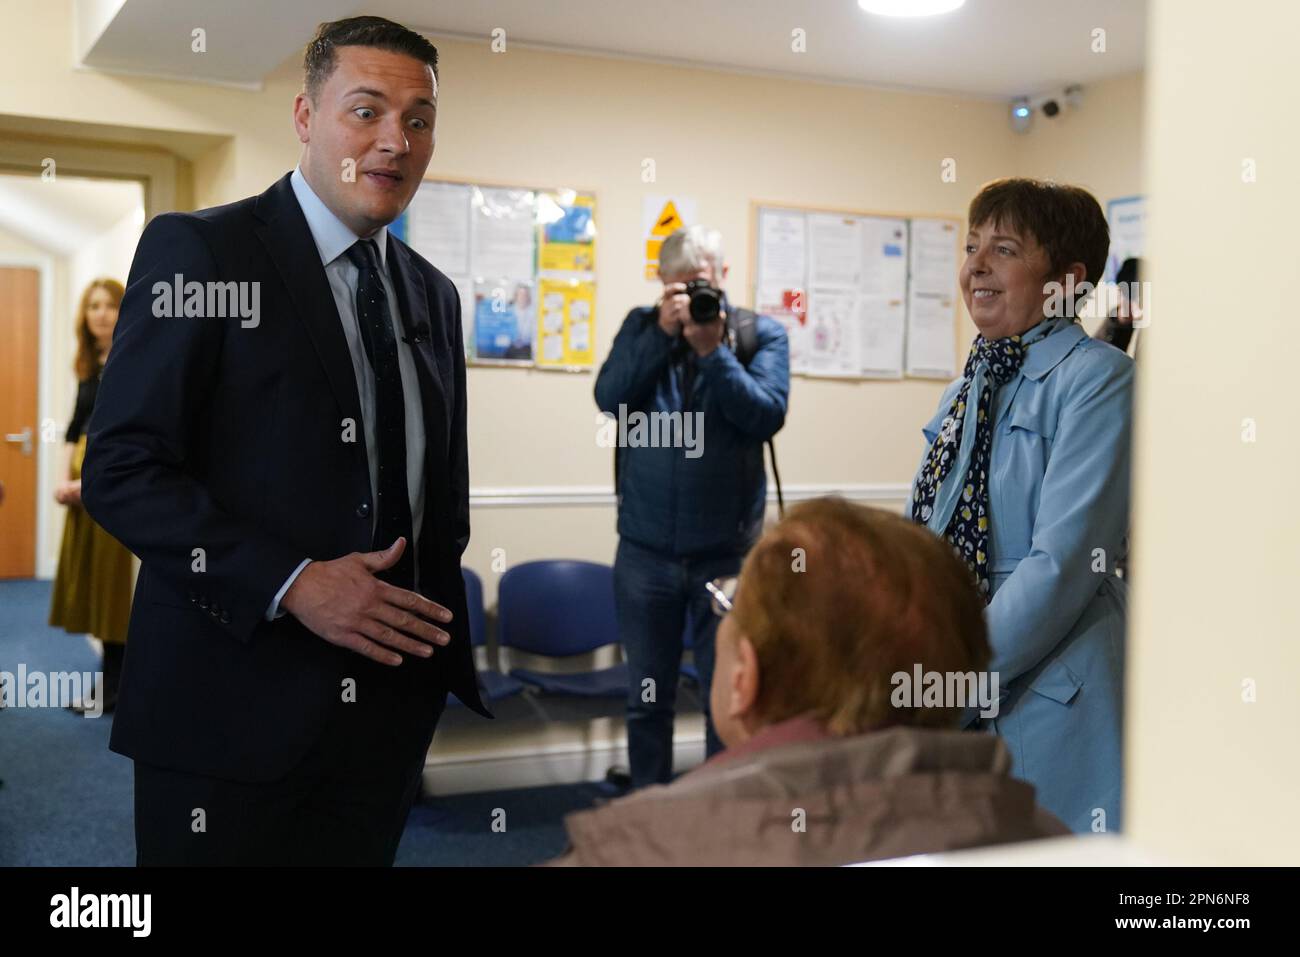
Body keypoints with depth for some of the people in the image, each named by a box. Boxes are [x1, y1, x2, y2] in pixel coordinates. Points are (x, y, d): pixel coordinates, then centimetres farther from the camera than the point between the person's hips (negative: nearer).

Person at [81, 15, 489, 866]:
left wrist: (449, 652, 6)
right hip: (229, 708, -5)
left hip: (389, 717, 5)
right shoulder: (200, 250, -6)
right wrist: (291, 583, -20)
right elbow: (121, 471, -12)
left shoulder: (433, 294, 12)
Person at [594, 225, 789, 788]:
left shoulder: (761, 334, 1)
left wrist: (712, 349, -18)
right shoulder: (642, 325, 7)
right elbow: (609, 399, -7)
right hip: (645, 549, 2)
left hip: (728, 551, -2)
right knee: (647, 697, 12)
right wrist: (663, 333, -13)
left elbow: (766, 415, -12)